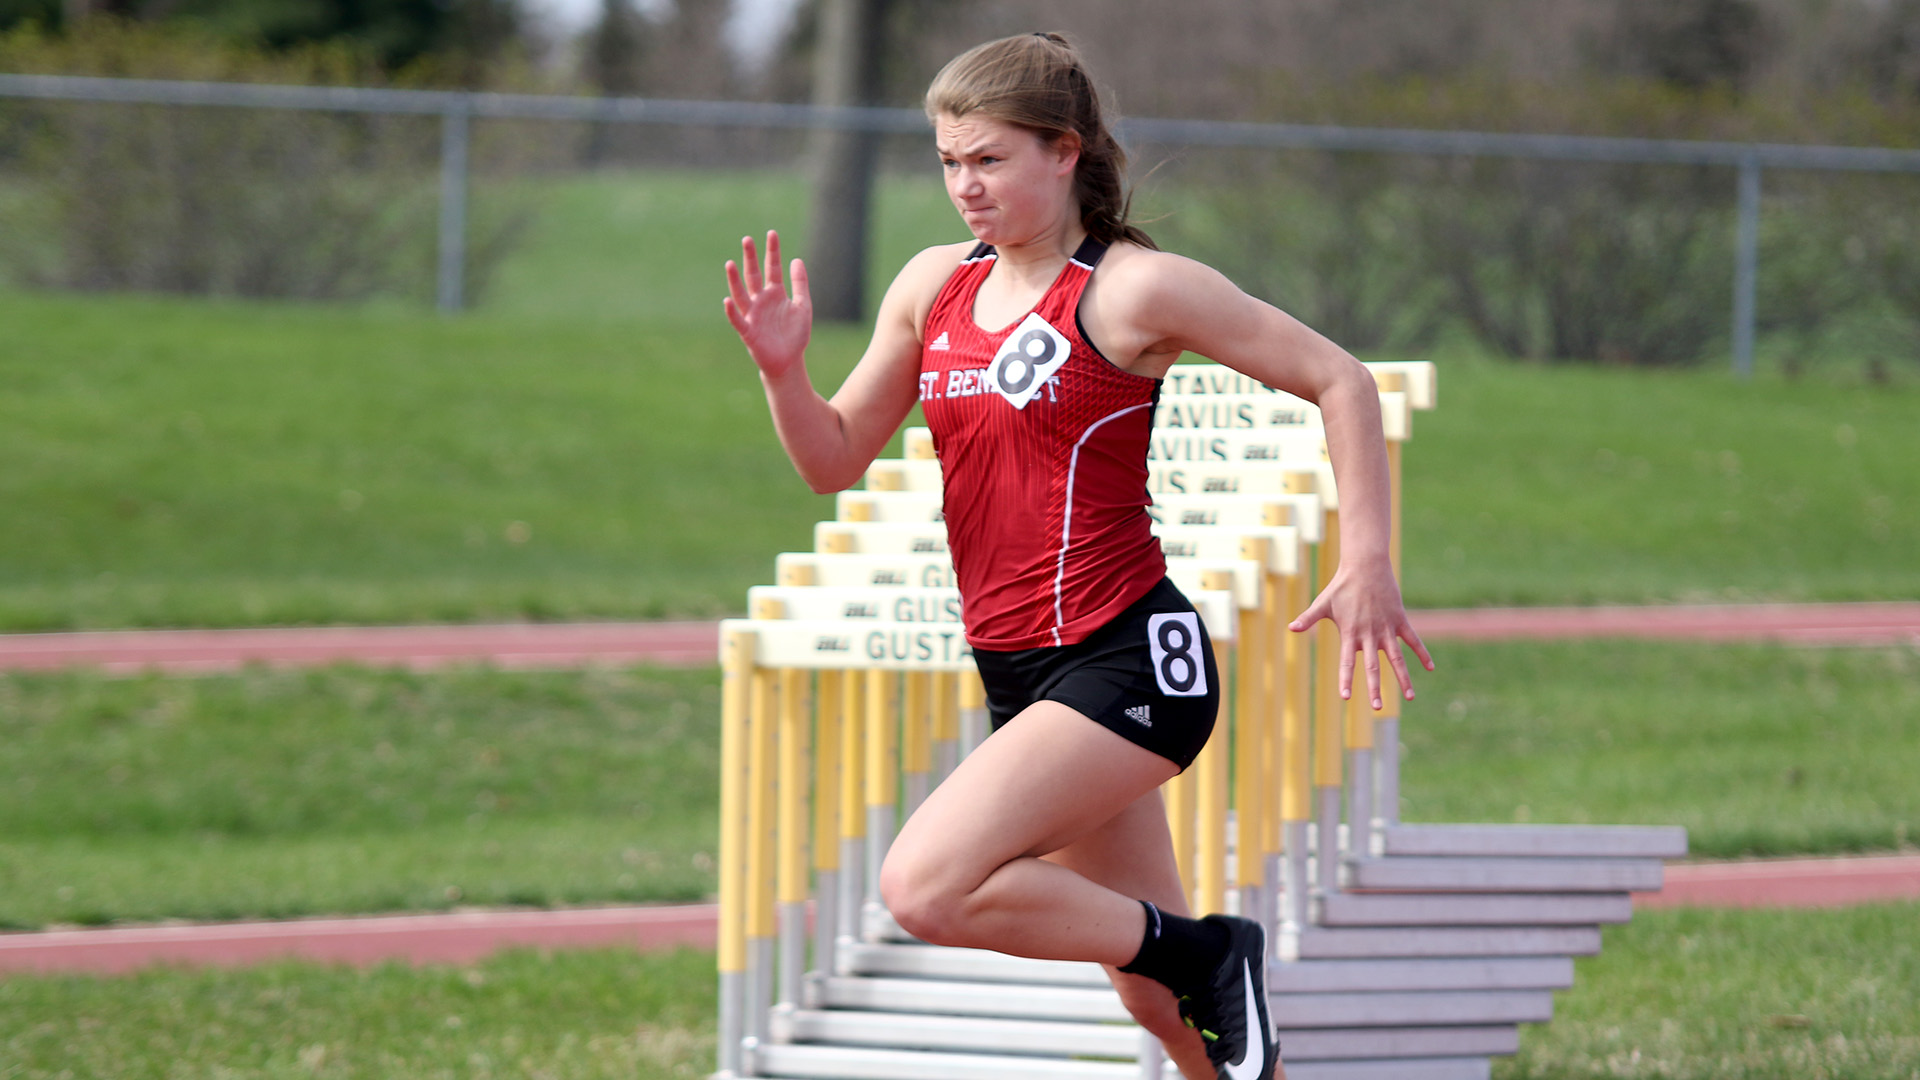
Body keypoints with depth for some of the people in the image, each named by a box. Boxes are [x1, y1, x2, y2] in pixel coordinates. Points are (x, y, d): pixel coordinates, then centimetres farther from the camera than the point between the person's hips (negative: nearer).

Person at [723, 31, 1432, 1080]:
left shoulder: (1133, 289, -11)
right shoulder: (935, 285, 8)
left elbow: (1339, 381, -7)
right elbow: (835, 460, 12)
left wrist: (1367, 561, -13)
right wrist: (782, 368, -7)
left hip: (1127, 660, -7)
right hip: (1017, 671, 7)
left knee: (925, 887, -23)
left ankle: (1201, 952, -6)